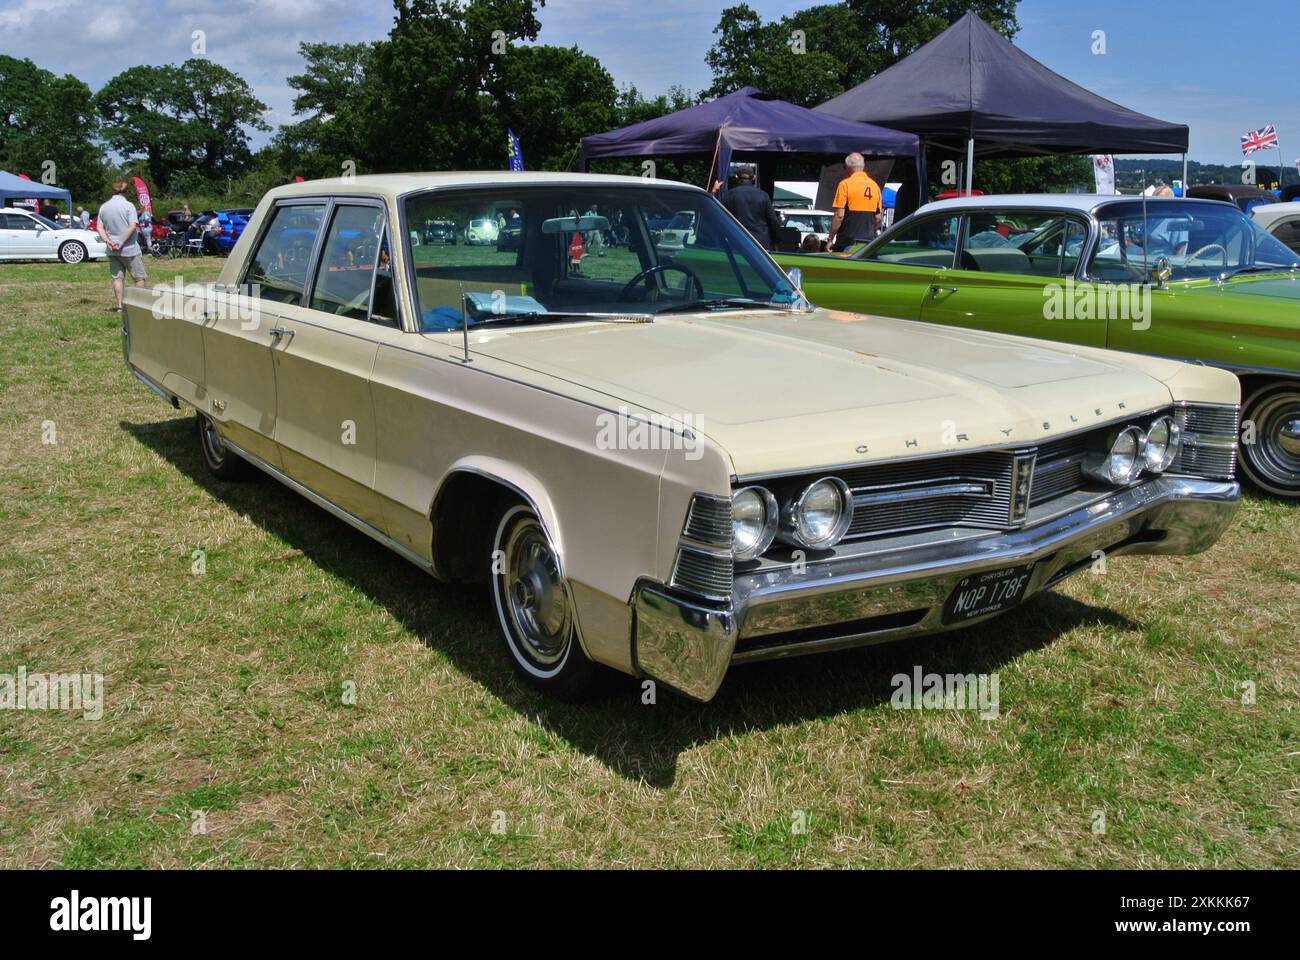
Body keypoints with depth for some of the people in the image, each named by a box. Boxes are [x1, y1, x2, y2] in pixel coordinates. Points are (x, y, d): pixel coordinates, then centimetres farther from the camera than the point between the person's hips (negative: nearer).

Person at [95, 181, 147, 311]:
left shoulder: (104, 207, 7)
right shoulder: (128, 206, -10)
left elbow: (100, 228, 4)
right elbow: (132, 226, -18)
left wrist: (107, 241, -6)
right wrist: (122, 243, -14)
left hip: (112, 251, 5)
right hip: (129, 249, -5)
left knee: (117, 277, 10)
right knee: (139, 277, 5)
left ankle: (119, 306, 8)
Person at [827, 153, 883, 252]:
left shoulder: (845, 184, -6)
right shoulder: (875, 185, 12)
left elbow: (839, 215, -11)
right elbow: (878, 218, 14)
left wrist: (831, 239, -6)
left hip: (848, 241, -5)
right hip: (869, 242, 5)